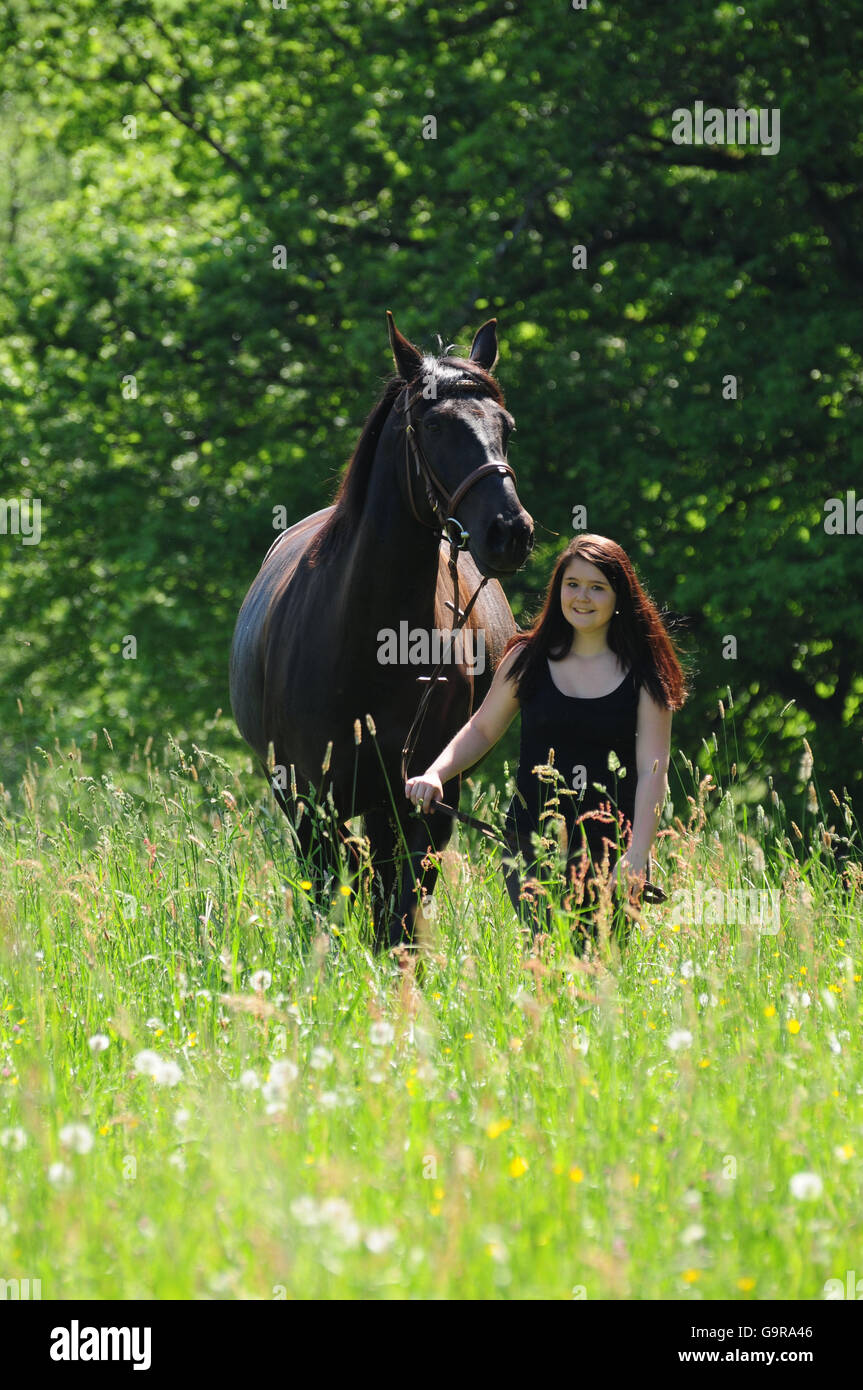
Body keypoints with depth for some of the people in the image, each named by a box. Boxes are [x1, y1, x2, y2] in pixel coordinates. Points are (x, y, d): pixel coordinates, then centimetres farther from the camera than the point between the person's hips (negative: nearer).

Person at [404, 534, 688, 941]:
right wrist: (435, 774, -5)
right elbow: (482, 729, 13)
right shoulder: (529, 659, 5)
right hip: (533, 849, 1)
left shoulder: (643, 675, 0)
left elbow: (652, 769, -5)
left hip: (611, 853, -1)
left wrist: (636, 858, -16)